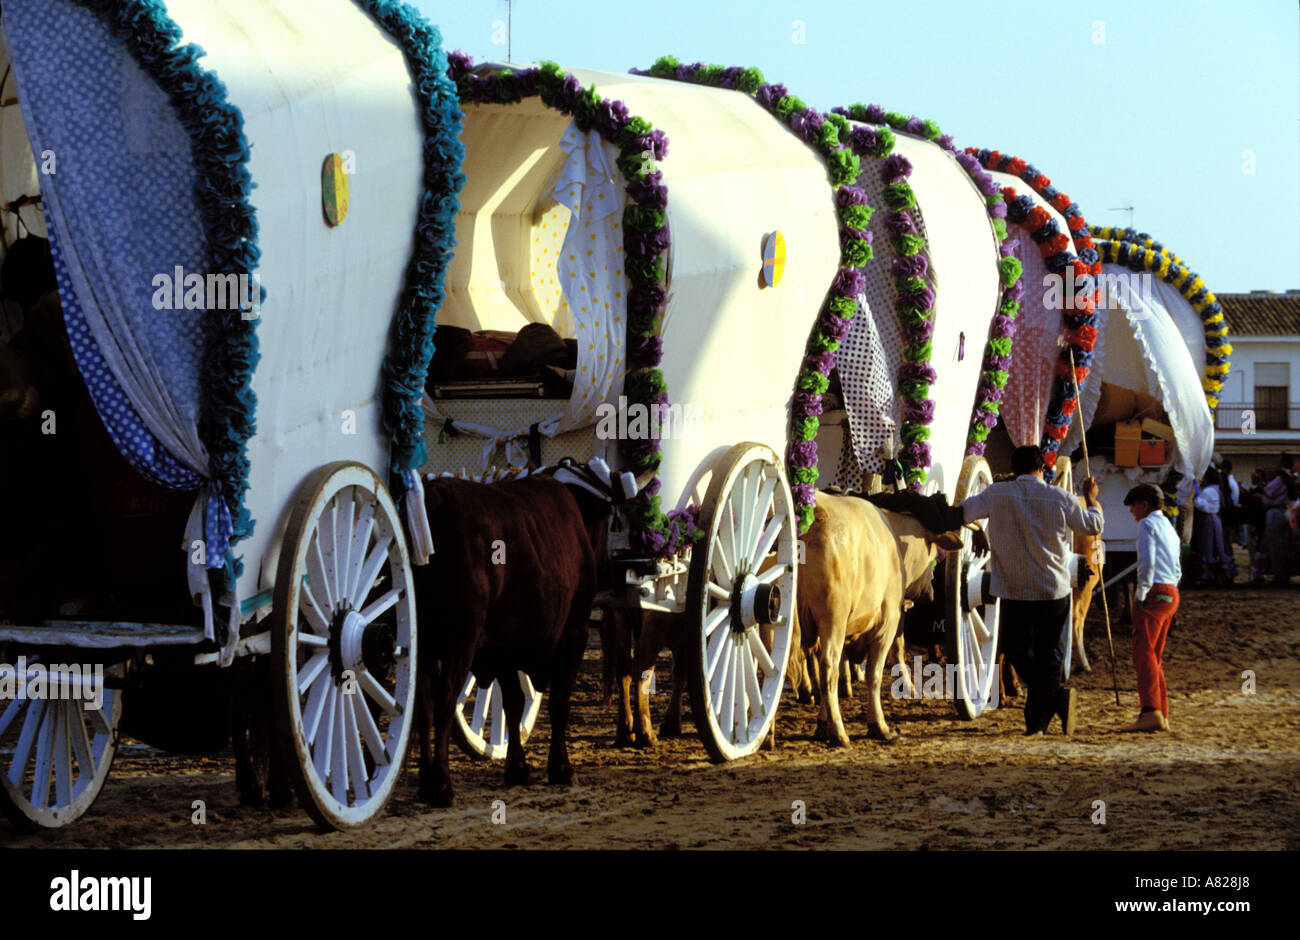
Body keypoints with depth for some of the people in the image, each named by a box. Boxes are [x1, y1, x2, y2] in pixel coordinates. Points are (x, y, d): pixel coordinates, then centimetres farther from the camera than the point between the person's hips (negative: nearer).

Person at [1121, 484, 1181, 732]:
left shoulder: (1148, 523, -3)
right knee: (1155, 656, 13)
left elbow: (1147, 562, -15)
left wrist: (1141, 594, -11)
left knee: (1143, 652, -17)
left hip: (1154, 593, -9)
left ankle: (1151, 711, -30)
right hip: (1171, 594, 9)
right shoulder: (1170, 529, 25)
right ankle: (1162, 715, 9)